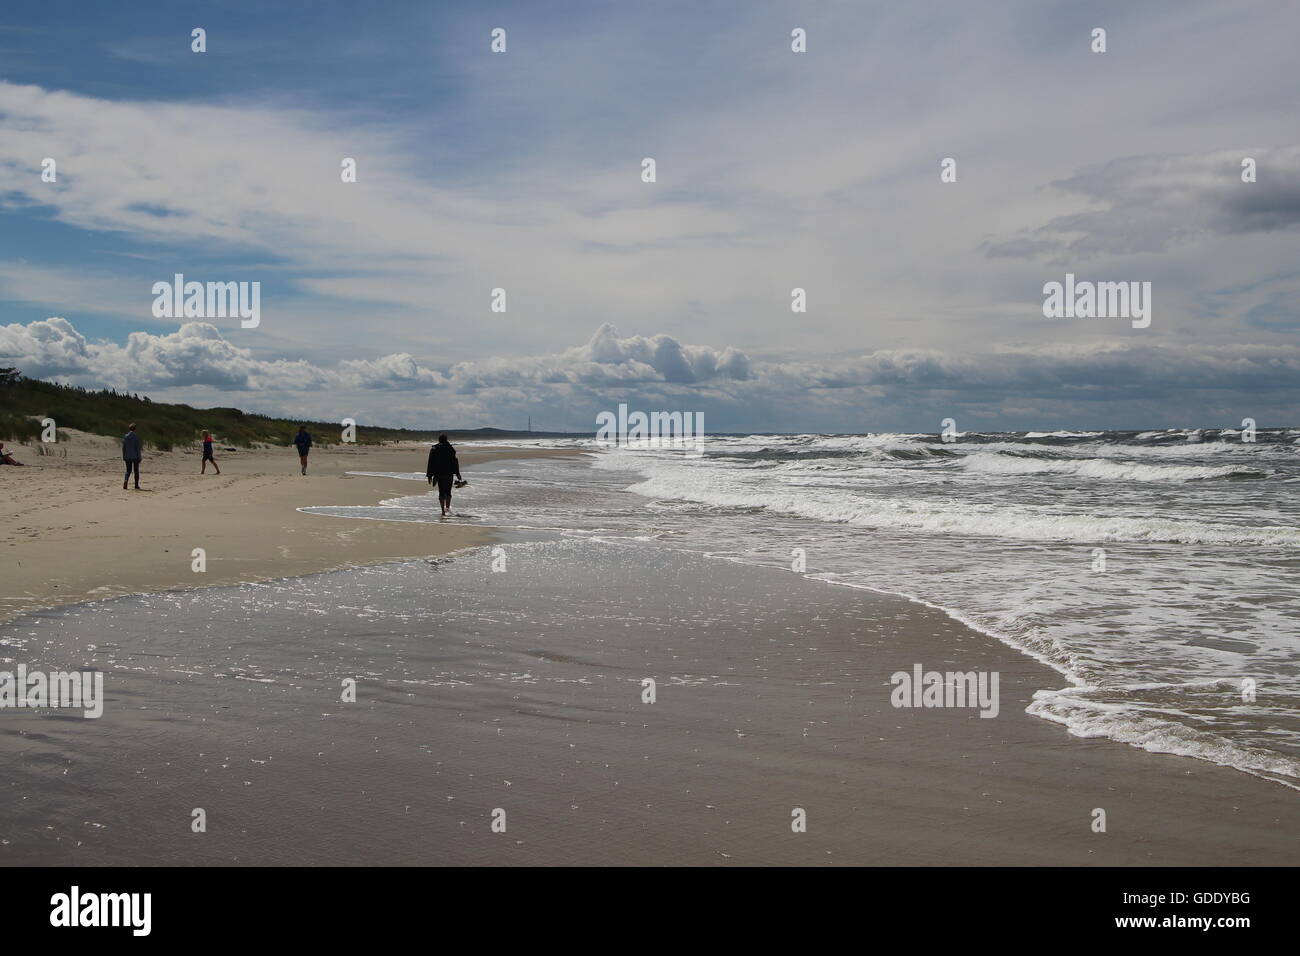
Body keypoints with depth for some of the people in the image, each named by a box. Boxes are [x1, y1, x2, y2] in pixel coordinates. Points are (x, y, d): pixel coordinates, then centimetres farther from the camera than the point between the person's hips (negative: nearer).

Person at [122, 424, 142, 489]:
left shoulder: (125, 437, 0)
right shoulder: (136, 437, -9)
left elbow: (123, 448, 3)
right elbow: (138, 448, -9)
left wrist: (124, 457, 10)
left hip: (127, 457, 2)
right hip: (135, 456, -2)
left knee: (128, 470, 10)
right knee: (136, 471, 8)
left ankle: (125, 481, -17)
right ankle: (136, 485, 8)